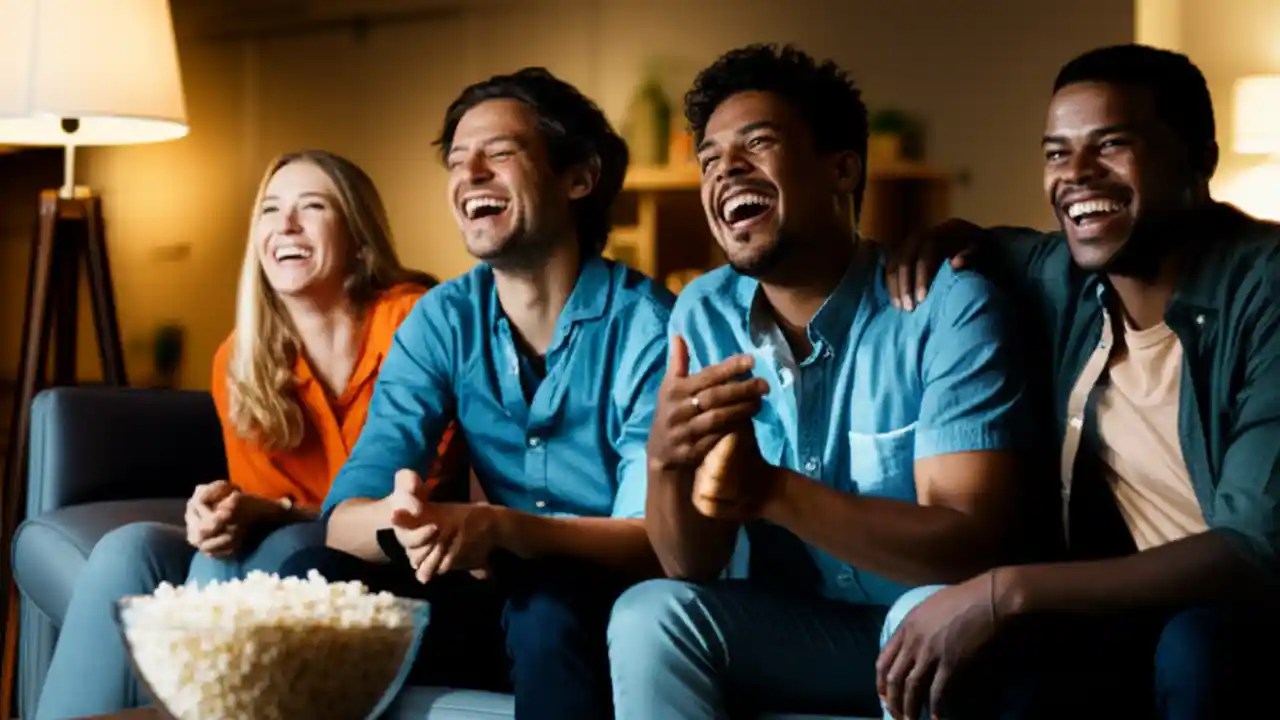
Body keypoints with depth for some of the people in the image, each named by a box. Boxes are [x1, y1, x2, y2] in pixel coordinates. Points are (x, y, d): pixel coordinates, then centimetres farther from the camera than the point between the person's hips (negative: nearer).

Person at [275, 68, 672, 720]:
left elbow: (655, 540, -22)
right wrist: (397, 519, -34)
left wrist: (501, 527, -40)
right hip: (501, 593, 4)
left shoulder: (645, 327, -14)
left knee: (546, 602, -36)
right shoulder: (443, 321, 0)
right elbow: (346, 517, -8)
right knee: (309, 583, -17)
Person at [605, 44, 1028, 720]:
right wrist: (666, 462, -26)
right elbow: (693, 567, -4)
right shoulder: (702, 316, -2)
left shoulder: (947, 305, -15)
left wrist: (773, 492, -34)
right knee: (648, 616, -23)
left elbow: (970, 545, -23)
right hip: (786, 635, 4)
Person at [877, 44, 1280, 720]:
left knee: (1196, 643, -35)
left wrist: (1006, 592, -32)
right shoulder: (1063, 277, 1)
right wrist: (957, 237, 3)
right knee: (974, 661, -23)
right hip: (1132, 617, 5)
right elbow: (994, 250, 28)